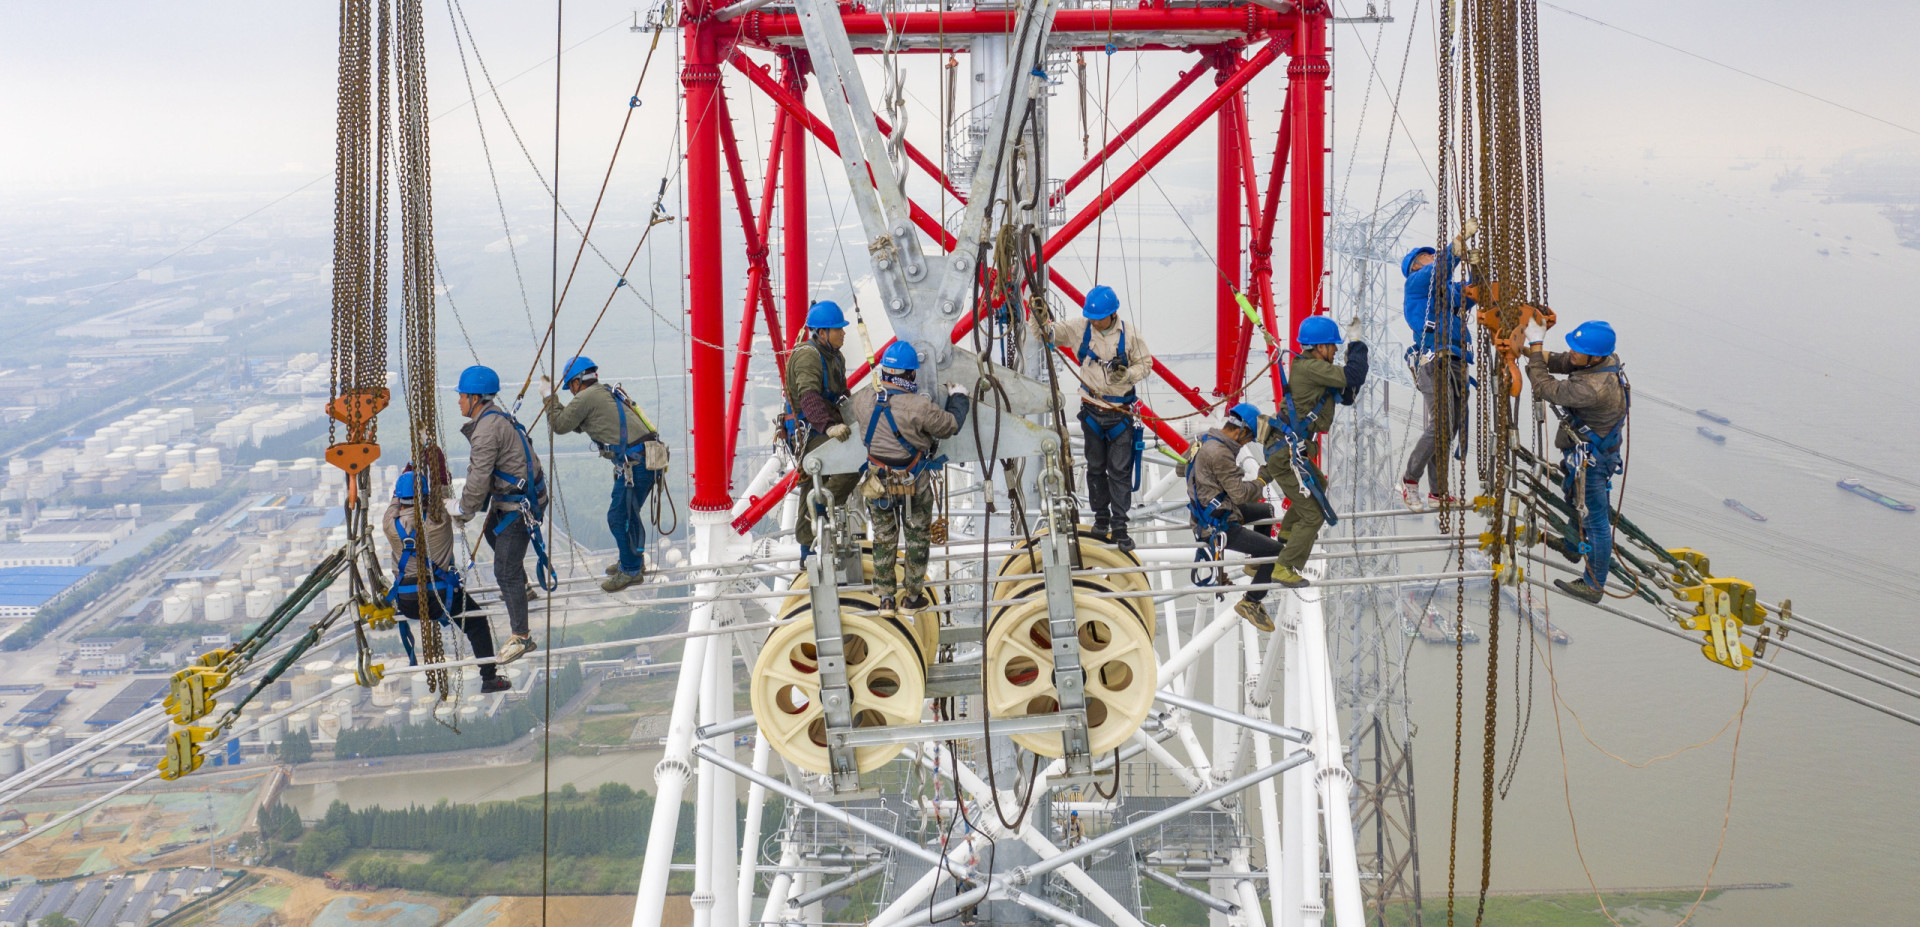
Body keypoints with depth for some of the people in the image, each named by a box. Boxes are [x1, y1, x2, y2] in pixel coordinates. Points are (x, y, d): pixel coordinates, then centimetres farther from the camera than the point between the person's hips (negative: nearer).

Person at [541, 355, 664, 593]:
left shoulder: (587, 397, -7)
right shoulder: (607, 392, 21)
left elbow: (560, 426, 0)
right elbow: (579, 425, 32)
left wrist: (549, 397, 12)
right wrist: (553, 403, 32)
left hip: (635, 464, -10)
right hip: (647, 458, 10)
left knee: (619, 517, -2)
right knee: (627, 513, 22)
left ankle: (631, 570, 6)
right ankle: (633, 561, 35)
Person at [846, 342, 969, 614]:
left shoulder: (864, 400, -16)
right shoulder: (919, 407, -30)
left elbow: (848, 413, 9)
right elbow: (950, 426, -15)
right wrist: (958, 398, 4)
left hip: (879, 482, 3)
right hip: (915, 484, -3)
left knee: (884, 539, 20)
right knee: (917, 538, 17)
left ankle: (885, 598, 29)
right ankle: (914, 596, 28)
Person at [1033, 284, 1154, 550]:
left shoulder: (1129, 335, -9)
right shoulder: (1080, 328, -5)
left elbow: (1146, 364, 0)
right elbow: (1051, 332, -2)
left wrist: (1127, 373, -20)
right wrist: (1042, 323, -26)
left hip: (1121, 414, -2)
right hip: (1092, 412, 2)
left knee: (1120, 471, -1)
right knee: (1095, 468, 12)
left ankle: (1119, 526, 4)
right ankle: (1101, 518, 27)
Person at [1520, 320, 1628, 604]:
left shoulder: (1594, 389, -40)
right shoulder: (1608, 360, -12)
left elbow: (1544, 388, -31)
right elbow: (1559, 362, 3)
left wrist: (1535, 344, -25)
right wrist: (1531, 350, -11)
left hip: (1590, 461, -10)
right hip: (1583, 450, 10)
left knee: (1595, 519, 6)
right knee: (1575, 501, 32)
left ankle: (1593, 585, 21)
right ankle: (1572, 548, 58)